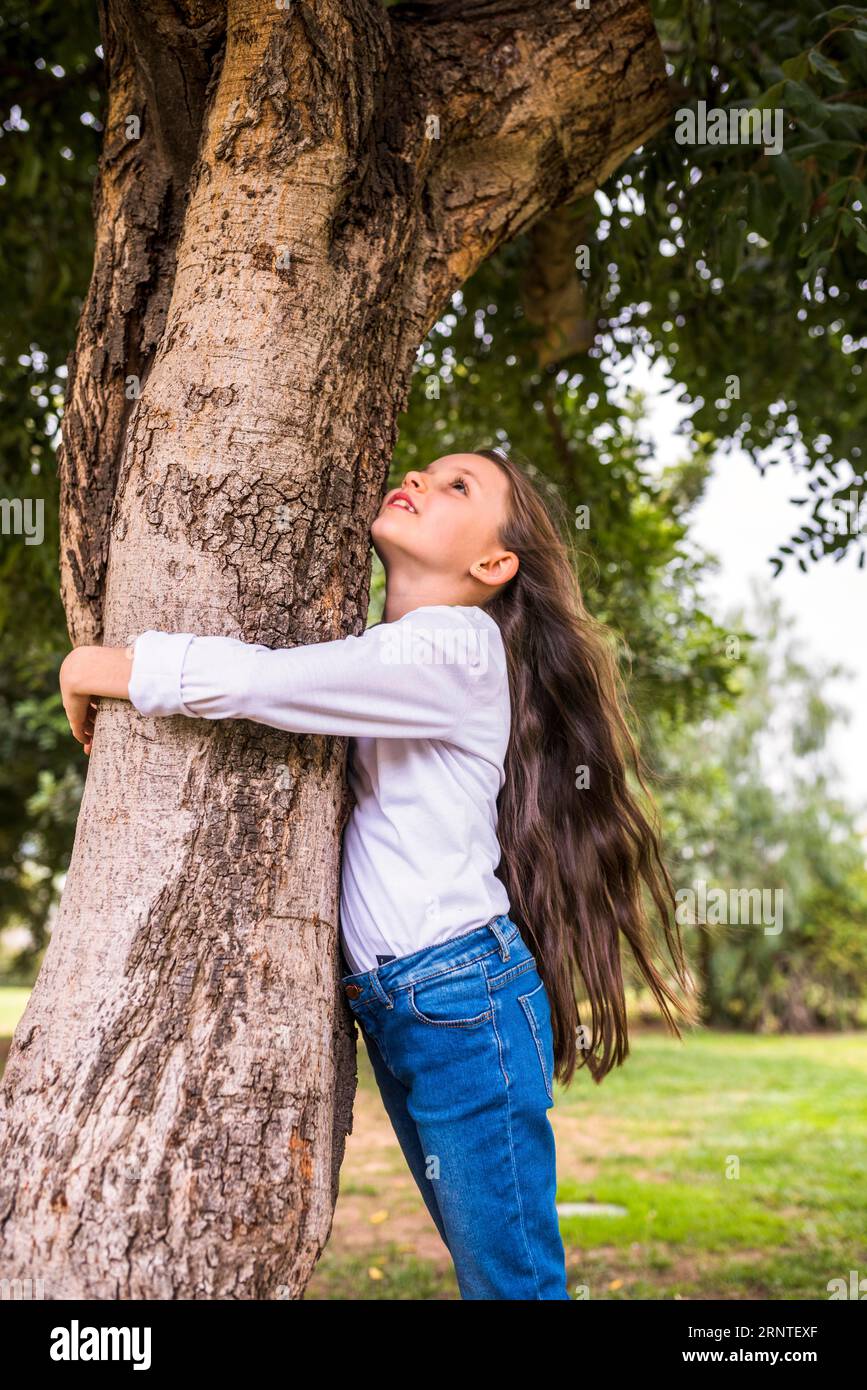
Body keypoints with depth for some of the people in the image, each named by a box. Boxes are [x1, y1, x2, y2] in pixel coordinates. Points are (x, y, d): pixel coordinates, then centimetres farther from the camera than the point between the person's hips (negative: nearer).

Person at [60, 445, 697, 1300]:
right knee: (482, 1260, 17)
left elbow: (247, 681, -21)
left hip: (465, 1000, -9)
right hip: (387, 1004, 9)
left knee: (511, 1276, -1)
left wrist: (99, 668, -6)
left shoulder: (458, 648, -13)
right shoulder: (383, 654, 14)